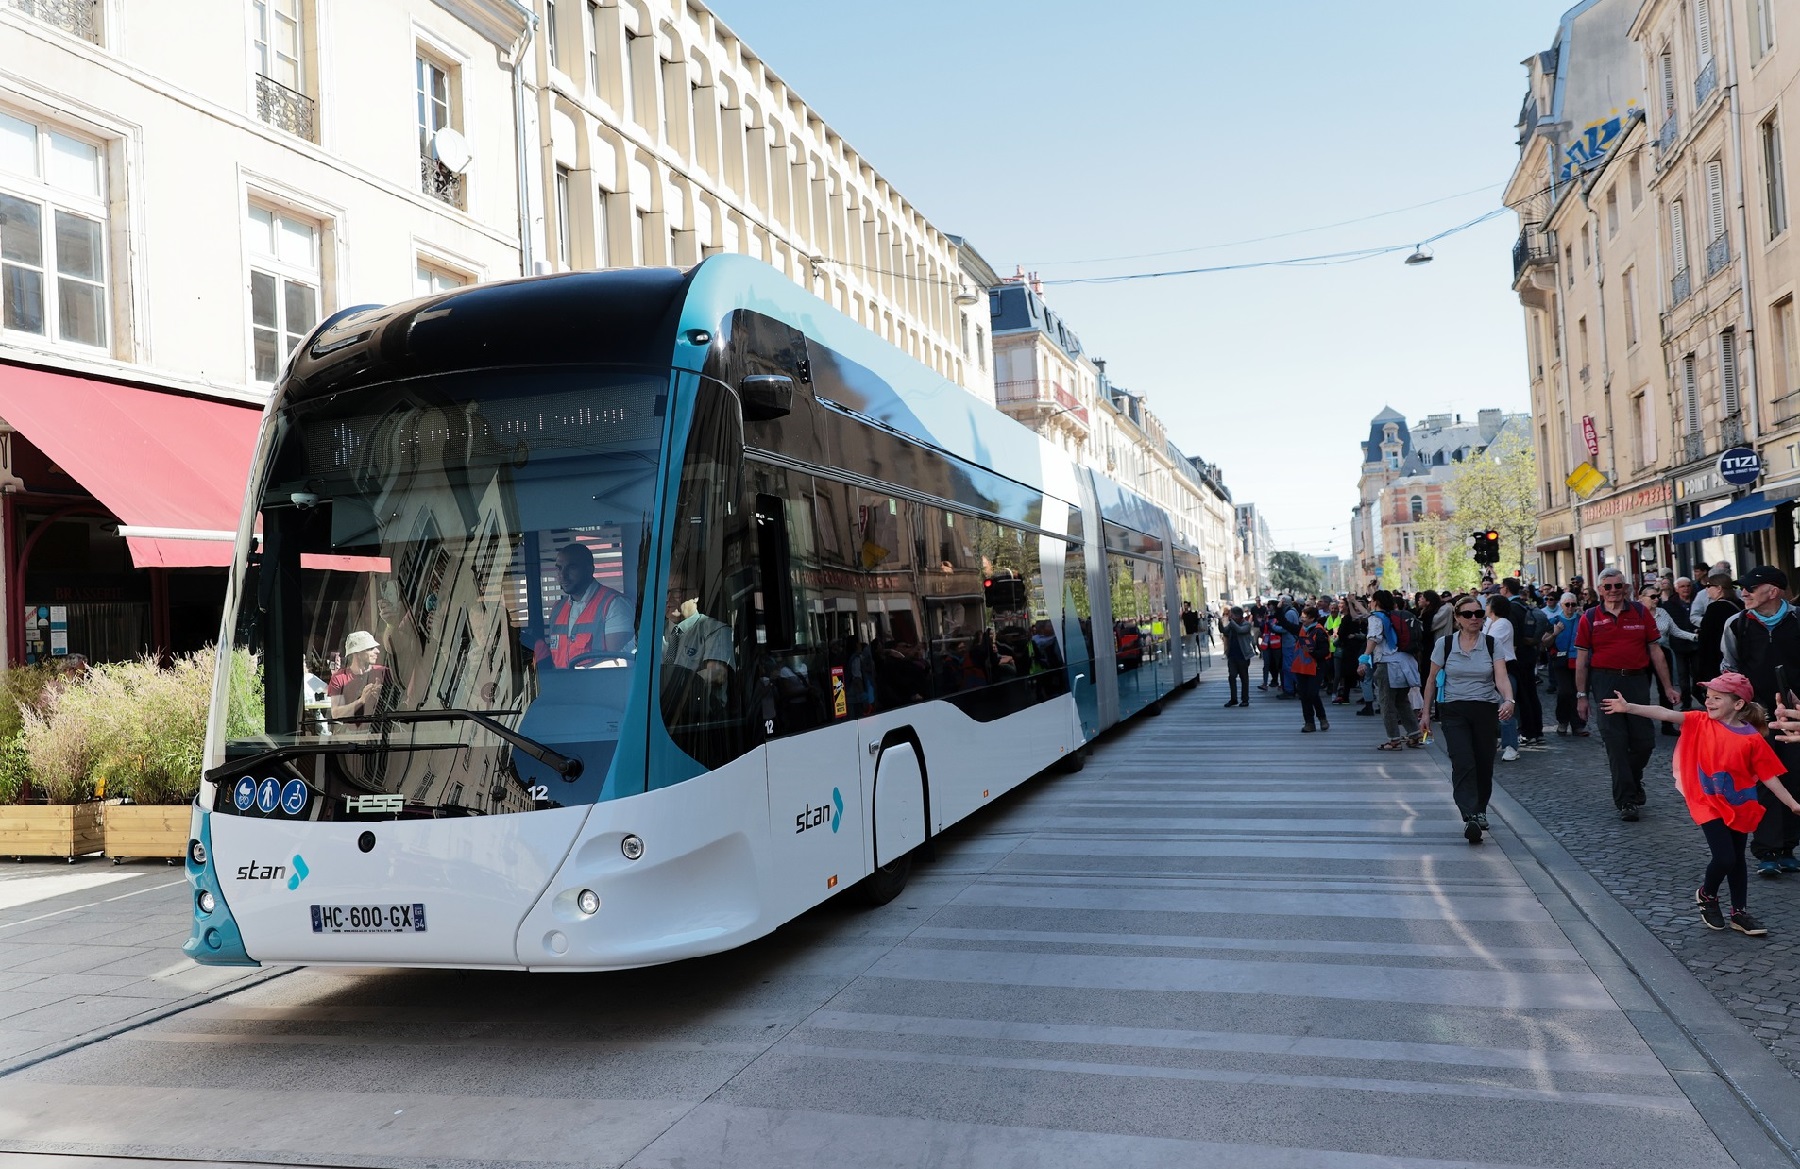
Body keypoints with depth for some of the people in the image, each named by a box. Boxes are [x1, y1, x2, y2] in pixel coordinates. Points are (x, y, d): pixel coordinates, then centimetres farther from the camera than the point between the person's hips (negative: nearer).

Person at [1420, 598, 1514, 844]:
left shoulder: (1492, 644, 1)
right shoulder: (1444, 644, 1)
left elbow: (1502, 678, -10)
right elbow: (1432, 680, 9)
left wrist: (1509, 700, -30)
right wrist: (1426, 712, 9)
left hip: (1486, 711, 2)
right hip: (1454, 711, -1)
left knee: (1484, 765, 7)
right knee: (1463, 763, -16)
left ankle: (1479, 811, 30)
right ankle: (1470, 818, -24)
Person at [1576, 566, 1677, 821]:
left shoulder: (1641, 613, 7)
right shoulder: (1590, 618, 3)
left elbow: (1655, 651, 9)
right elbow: (1581, 659, 5)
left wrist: (1667, 687, 5)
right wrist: (1582, 696, 2)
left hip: (1637, 680, 2)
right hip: (1605, 682, -1)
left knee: (1645, 741, 3)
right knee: (1616, 744, -2)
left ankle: (1633, 780, 32)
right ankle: (1625, 800, 5)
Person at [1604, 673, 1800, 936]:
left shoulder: (1752, 739, -8)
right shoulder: (1701, 722, -8)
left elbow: (1768, 776, -2)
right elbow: (1666, 714, -19)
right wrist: (1628, 707, -29)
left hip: (1740, 807, 2)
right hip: (1710, 805, -2)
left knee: (1737, 859, 14)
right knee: (1725, 858, -9)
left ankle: (1739, 913, 29)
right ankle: (1707, 895, 21)